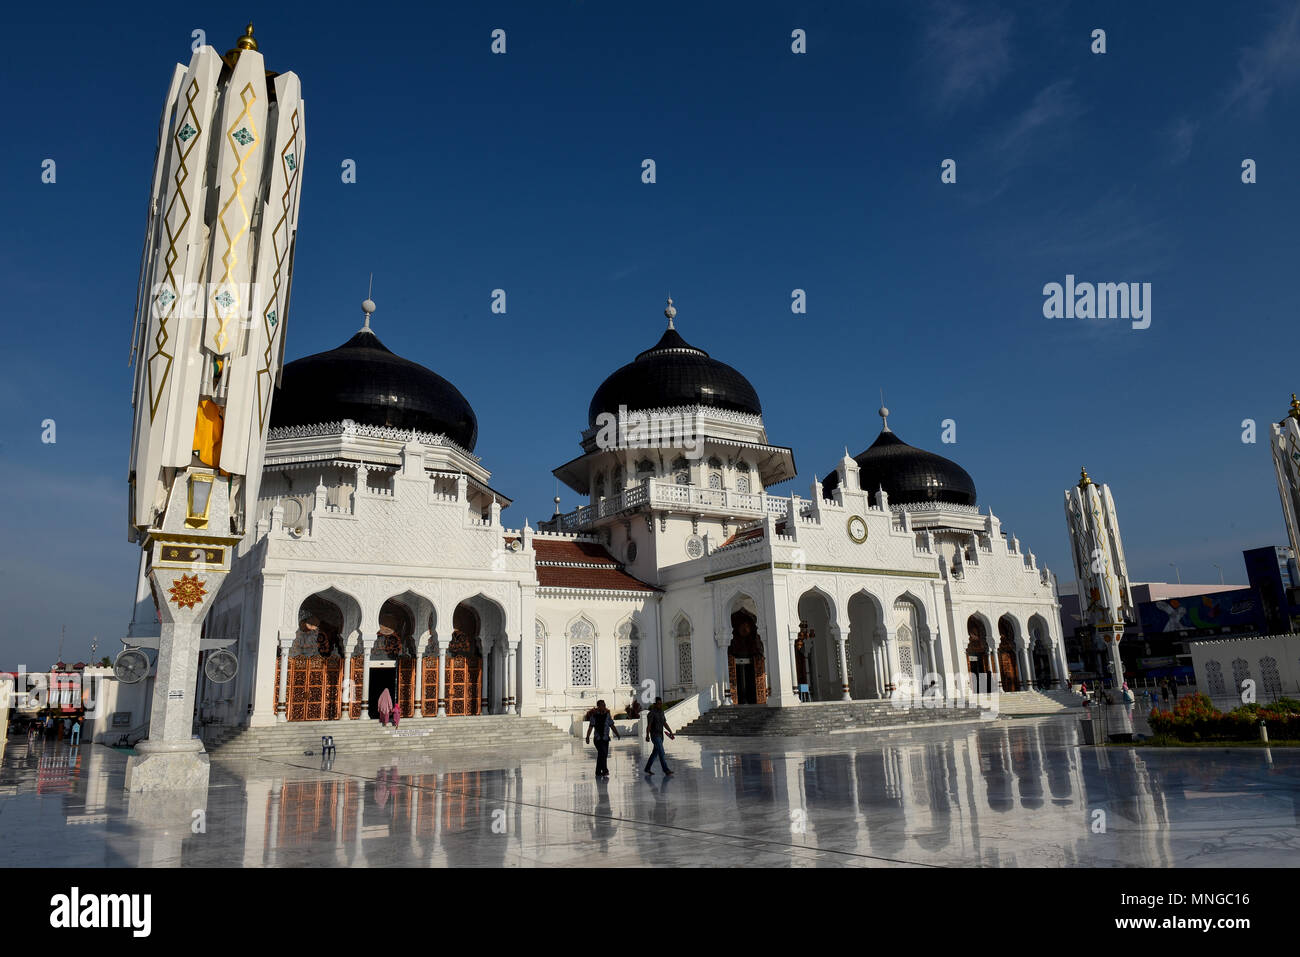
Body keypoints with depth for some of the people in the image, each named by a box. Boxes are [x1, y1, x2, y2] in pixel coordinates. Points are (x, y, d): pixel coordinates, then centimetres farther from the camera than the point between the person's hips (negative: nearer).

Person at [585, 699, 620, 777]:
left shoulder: (607, 715, 7)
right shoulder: (594, 716, -3)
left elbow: (612, 726, 12)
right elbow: (590, 727, -4)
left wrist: (617, 734, 6)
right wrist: (588, 737, -12)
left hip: (606, 738, 4)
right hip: (598, 738, -4)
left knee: (604, 755, 6)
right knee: (602, 753, -17)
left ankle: (598, 772, 17)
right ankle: (605, 770, -11)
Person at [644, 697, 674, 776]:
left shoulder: (661, 712, 10)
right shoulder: (652, 712, -14)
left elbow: (665, 723, 15)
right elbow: (648, 725, -18)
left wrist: (671, 732, 7)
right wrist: (647, 736, -23)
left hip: (661, 735, 8)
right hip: (655, 736, -8)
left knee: (655, 753, 13)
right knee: (661, 753, -13)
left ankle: (647, 768, 24)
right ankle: (666, 770, -12)